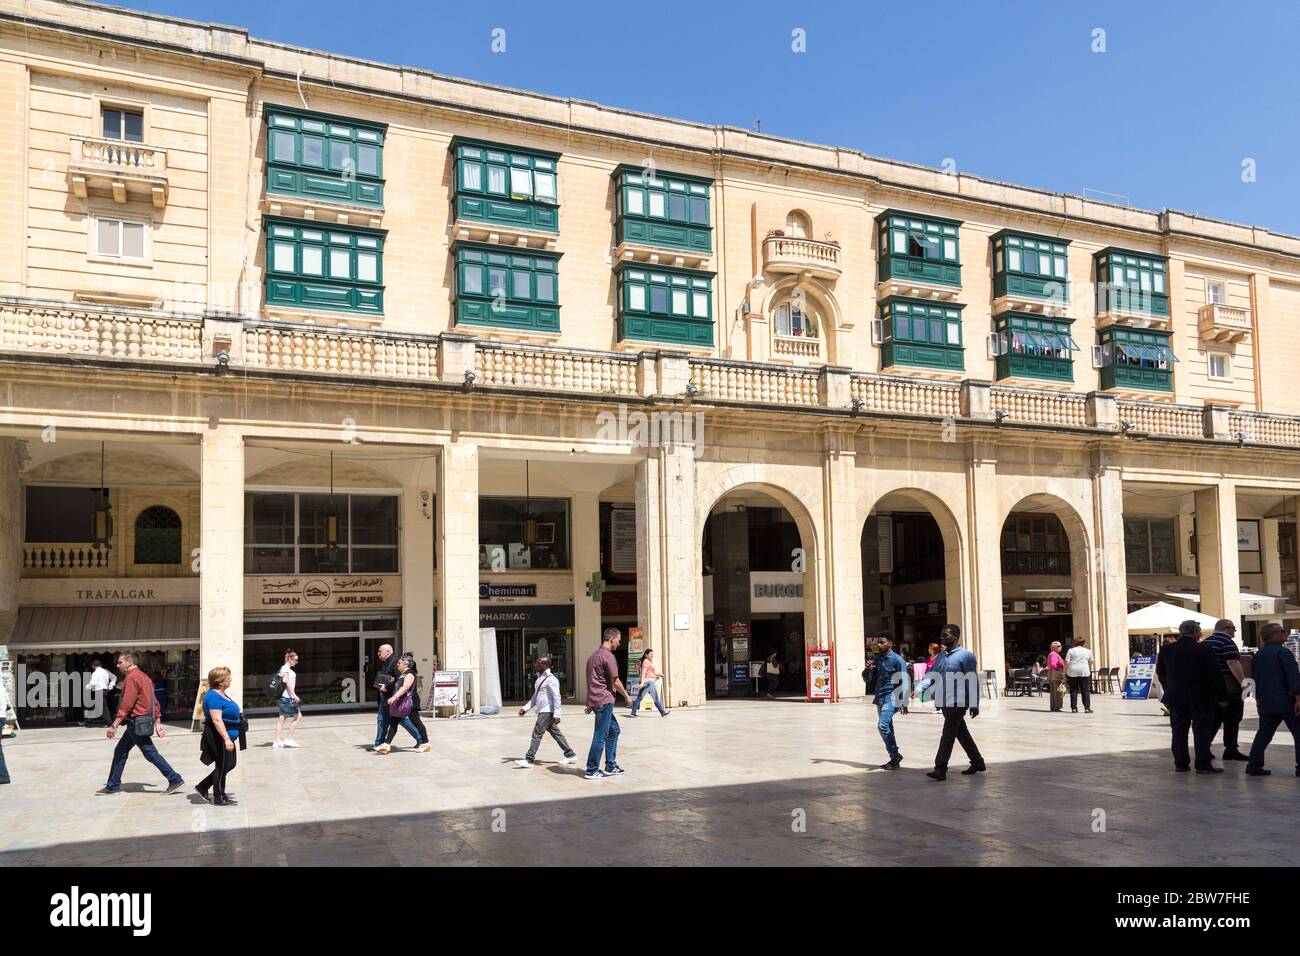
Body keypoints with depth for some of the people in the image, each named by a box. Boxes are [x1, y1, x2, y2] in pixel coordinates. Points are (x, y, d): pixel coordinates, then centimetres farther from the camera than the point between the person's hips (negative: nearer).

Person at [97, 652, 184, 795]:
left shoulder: (131, 678, -14)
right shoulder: (144, 676, 16)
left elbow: (127, 705, -21)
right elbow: (155, 702, 16)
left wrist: (114, 725, -19)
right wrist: (157, 723, 17)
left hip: (136, 722, -10)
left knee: (151, 753, -8)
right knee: (120, 751, 16)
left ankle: (175, 780, -8)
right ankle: (113, 785, 23)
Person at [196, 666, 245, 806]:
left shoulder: (222, 694, 13)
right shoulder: (214, 697, -20)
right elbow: (217, 720, -27)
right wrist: (226, 739, -31)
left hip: (225, 737, 10)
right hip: (219, 738, -10)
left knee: (229, 764, 16)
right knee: (222, 767, 1)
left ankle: (202, 787, 25)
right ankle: (218, 799, 14)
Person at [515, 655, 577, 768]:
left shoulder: (551, 679, -14)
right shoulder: (540, 678, 16)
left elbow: (556, 697, -19)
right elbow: (535, 697, 22)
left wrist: (556, 714, -23)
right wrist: (526, 708, 13)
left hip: (547, 712, -10)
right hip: (543, 711, 10)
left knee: (537, 734, -8)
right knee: (556, 734, 13)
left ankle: (529, 760, -5)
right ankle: (570, 755, 20)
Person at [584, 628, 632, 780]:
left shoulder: (593, 655, 17)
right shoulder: (608, 656, -13)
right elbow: (615, 681, -13)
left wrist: (590, 703, 25)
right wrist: (627, 697, 1)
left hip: (595, 699, 10)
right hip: (604, 700, -10)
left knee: (613, 730, 17)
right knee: (600, 736, -4)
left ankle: (611, 766, 20)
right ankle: (592, 771, 1)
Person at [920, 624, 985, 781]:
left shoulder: (966, 655, -7)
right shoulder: (940, 657, 14)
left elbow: (973, 681, -9)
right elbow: (931, 676, 10)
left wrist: (974, 705, -11)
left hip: (958, 702, -7)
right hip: (945, 703, 7)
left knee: (948, 734, -10)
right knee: (962, 733, 16)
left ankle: (940, 769, -11)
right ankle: (977, 763, 29)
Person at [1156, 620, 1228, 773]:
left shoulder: (1166, 650, 0)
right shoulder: (1204, 651, -13)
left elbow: (1160, 673, 11)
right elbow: (1215, 676, -11)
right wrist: (1222, 697, -2)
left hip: (1175, 697, 4)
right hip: (1200, 697, -4)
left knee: (1179, 730, 10)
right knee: (1202, 730, 2)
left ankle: (1180, 763, 12)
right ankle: (1203, 764, 0)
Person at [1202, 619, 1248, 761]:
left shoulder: (1205, 643, 14)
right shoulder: (1227, 642, -12)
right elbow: (1233, 663, -24)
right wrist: (1243, 681, -25)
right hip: (1229, 687, -8)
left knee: (1215, 717, 13)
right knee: (1232, 718, -1)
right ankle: (1231, 750, 1)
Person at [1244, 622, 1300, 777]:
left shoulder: (1257, 655, 13)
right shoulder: (1282, 652, -10)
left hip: (1265, 703, 7)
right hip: (1286, 701, -7)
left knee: (1263, 734, 11)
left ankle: (1254, 765, 7)